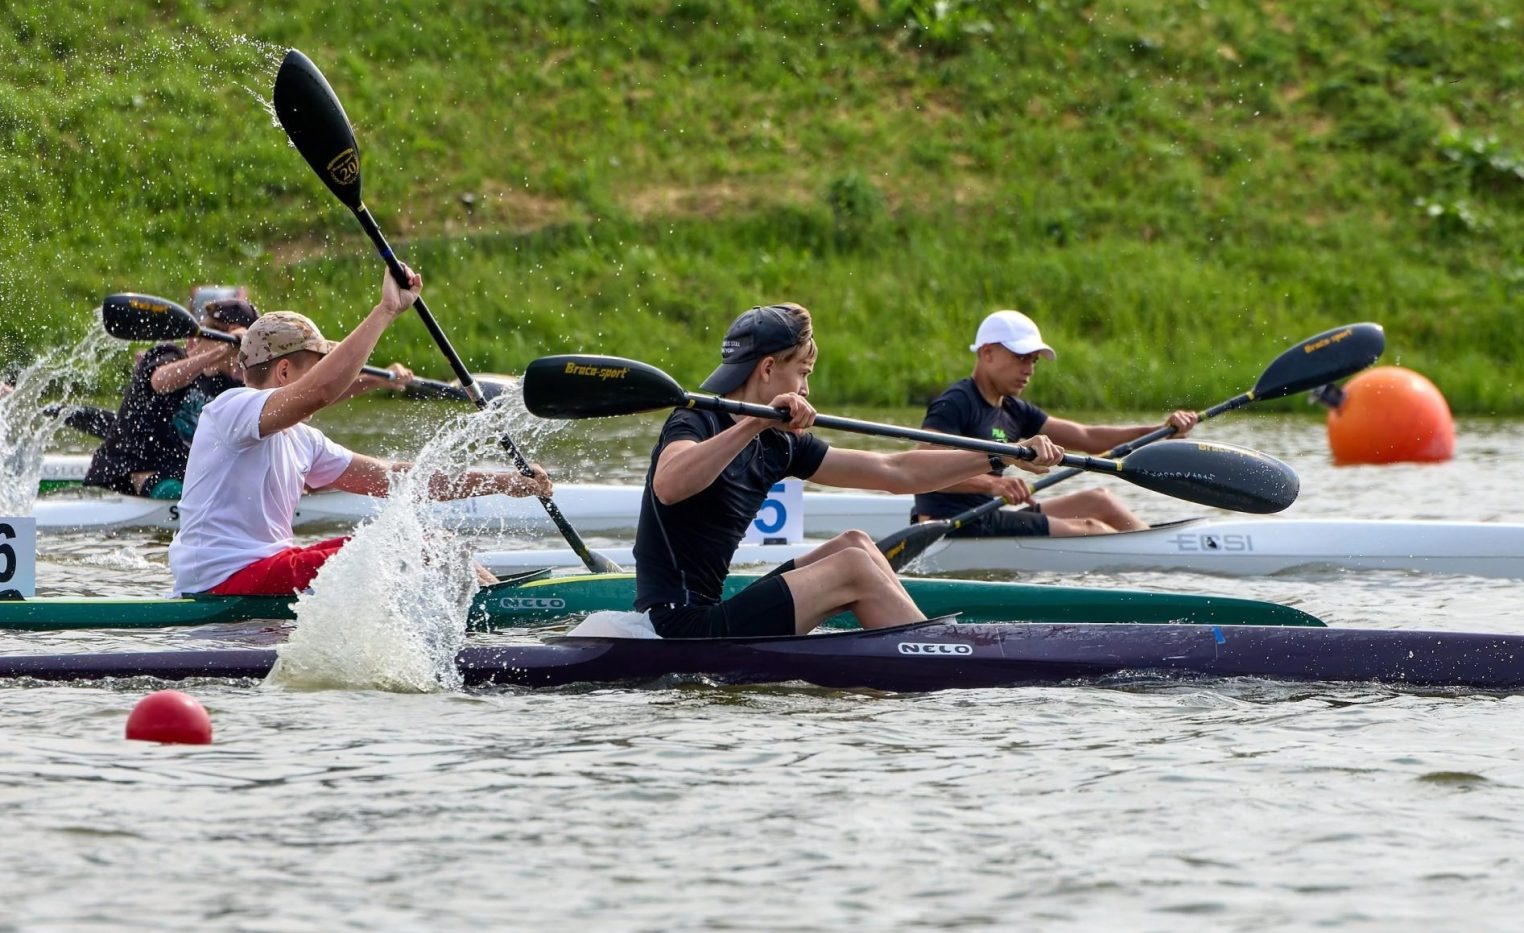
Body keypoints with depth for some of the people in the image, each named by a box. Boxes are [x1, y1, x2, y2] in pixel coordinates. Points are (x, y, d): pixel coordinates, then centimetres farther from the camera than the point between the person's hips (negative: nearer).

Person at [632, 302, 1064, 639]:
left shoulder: (777, 445, 13)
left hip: (705, 618, 9)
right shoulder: (697, 422, -11)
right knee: (854, 567, -10)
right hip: (681, 633, -9)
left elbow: (895, 472, 16)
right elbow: (668, 486, -36)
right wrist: (755, 423, -42)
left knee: (853, 545, 6)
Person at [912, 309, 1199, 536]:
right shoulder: (953, 405, -13)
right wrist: (990, 483, -40)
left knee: (1099, 501, 9)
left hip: (988, 518, 10)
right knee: (1089, 530, -13)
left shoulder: (1013, 412, 16)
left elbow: (1087, 437, 14)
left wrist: (1161, 431, 3)